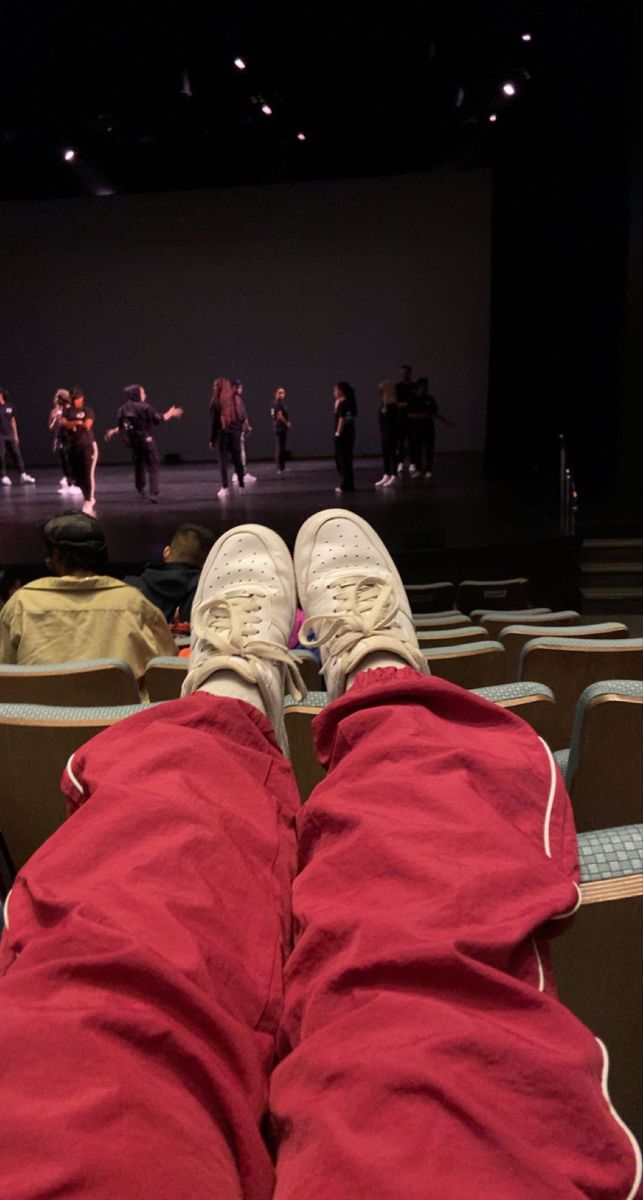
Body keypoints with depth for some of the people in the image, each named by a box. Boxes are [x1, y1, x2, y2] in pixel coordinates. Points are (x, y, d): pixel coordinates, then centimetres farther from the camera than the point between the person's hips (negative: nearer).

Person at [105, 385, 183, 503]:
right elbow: (158, 419, -10)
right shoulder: (145, 407, -13)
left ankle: (140, 490, 32)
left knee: (139, 466, 22)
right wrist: (170, 413, 5)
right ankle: (153, 494, -12)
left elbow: (120, 427, 4)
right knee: (153, 467, -1)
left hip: (132, 442, 6)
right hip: (146, 440, -6)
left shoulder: (123, 409, 2)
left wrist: (113, 432, 25)